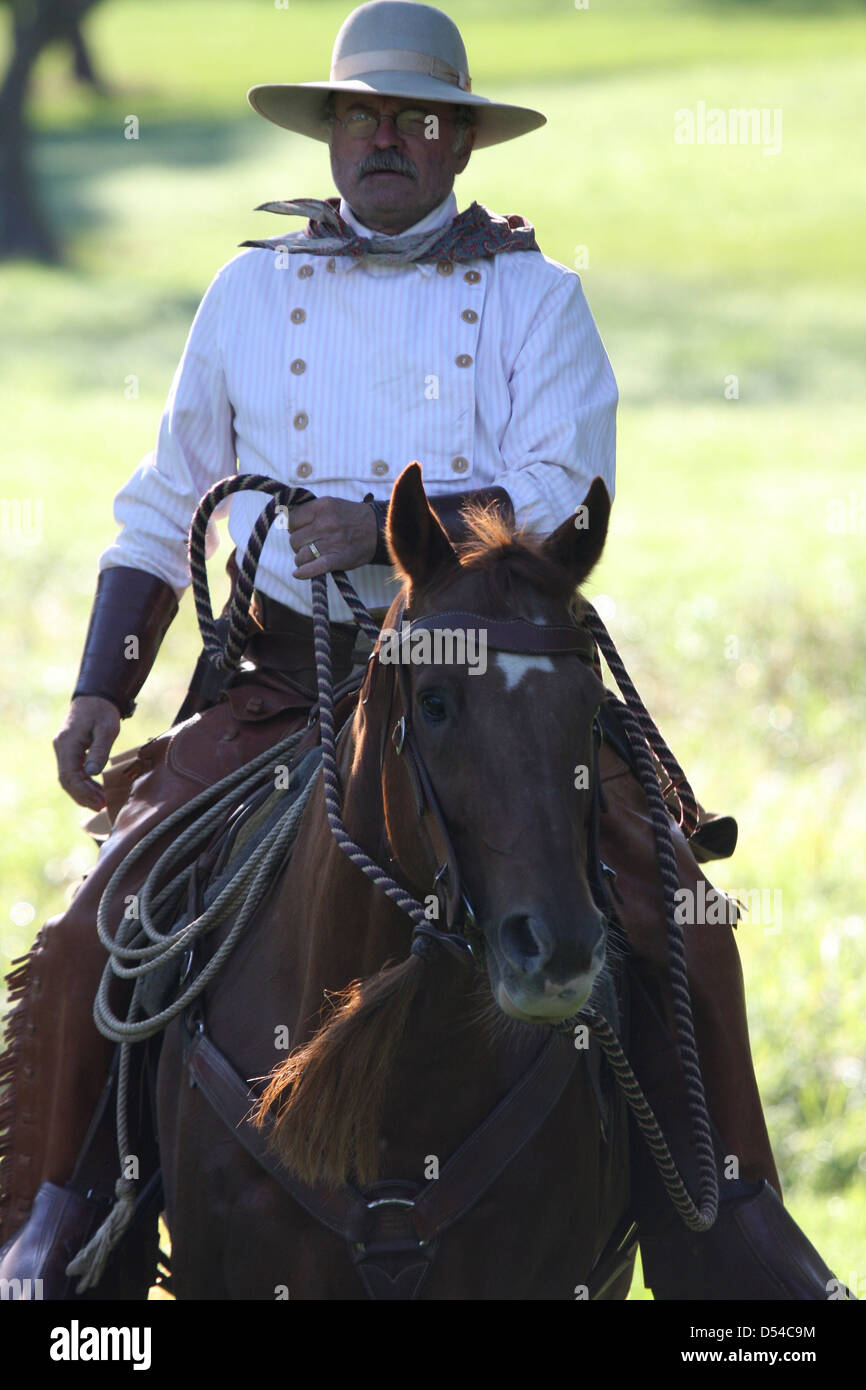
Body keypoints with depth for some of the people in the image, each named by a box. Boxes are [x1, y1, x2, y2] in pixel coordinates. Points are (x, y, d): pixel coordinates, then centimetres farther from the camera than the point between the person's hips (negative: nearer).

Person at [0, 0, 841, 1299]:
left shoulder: (535, 297, 5)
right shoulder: (251, 290, 12)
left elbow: (564, 495, -8)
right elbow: (165, 510, 18)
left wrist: (389, 525, -22)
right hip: (281, 689, 1)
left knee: (669, 919, -19)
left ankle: (722, 1215, -5)